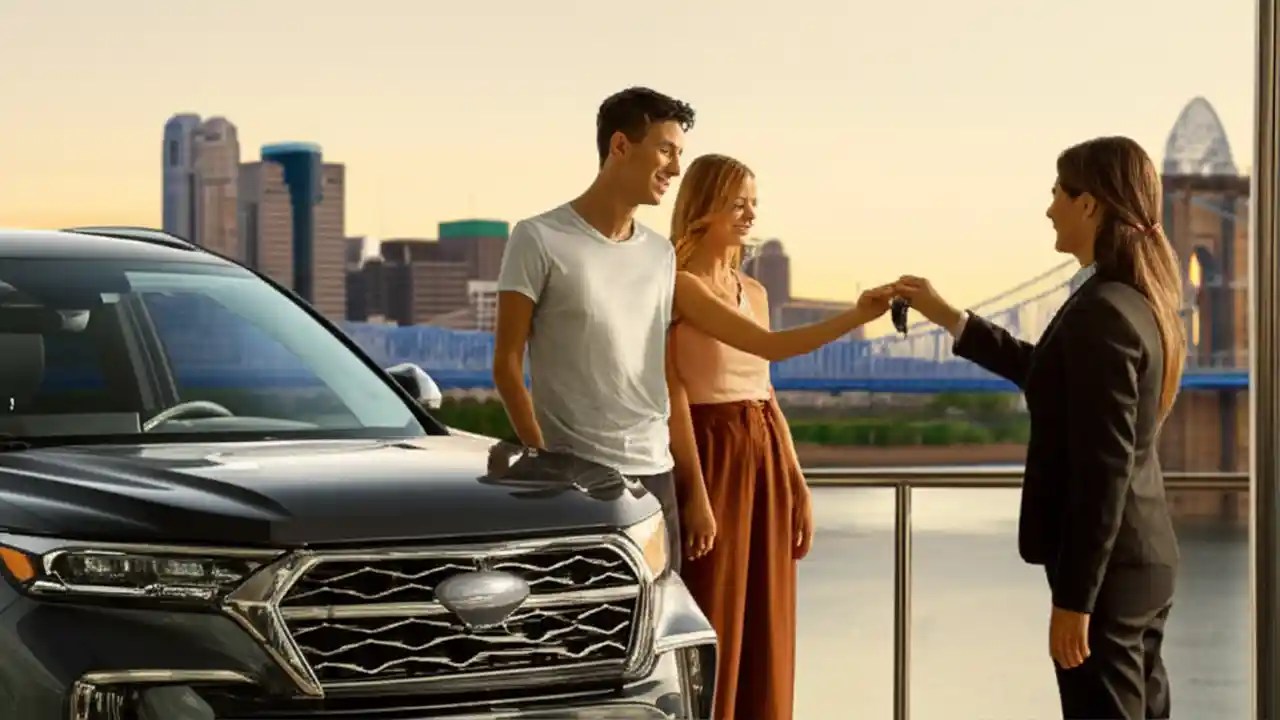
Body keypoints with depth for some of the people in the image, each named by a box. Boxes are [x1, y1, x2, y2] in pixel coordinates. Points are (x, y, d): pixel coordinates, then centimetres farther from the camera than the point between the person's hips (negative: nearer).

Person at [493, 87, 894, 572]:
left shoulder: (662, 256, 11)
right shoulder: (540, 239, -4)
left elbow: (766, 343, 12)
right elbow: (507, 366, -5)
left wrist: (856, 316, 4)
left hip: (654, 475, 6)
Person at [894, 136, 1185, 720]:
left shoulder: (1102, 313, -20)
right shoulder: (1136, 300, 10)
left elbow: (1104, 468, -22)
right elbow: (1048, 375, 26)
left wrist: (1075, 597, -19)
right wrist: (949, 318, 26)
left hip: (1107, 565, -10)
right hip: (1143, 557, 10)